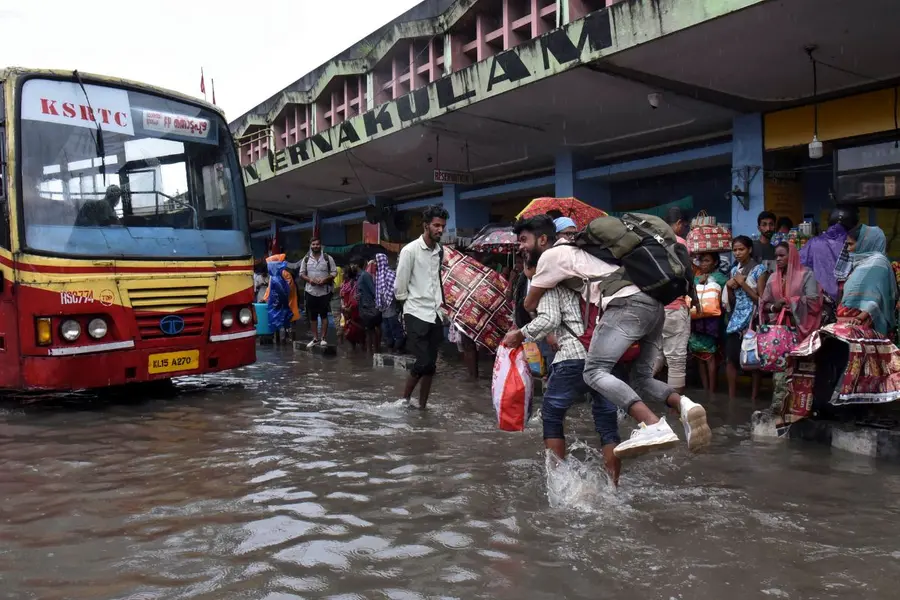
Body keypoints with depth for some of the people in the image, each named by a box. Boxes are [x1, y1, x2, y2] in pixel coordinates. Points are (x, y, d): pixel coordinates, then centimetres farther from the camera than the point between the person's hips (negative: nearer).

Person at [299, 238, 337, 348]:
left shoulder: (328, 258, 0)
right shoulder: (306, 259, 6)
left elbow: (334, 272, 0)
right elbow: (301, 274, 9)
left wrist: (325, 279, -16)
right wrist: (309, 279, -11)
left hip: (324, 291, -3)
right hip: (310, 291, 3)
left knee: (324, 315, 0)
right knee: (312, 316, 7)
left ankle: (323, 338, 7)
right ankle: (315, 338, 16)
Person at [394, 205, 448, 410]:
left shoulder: (440, 251, 7)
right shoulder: (410, 250, -10)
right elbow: (400, 286, -6)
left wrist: (440, 300, 11)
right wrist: (410, 302, 4)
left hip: (435, 314, 6)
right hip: (416, 314, -6)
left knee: (430, 363, 7)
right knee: (424, 362, -11)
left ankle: (422, 406, 17)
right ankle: (405, 397, 11)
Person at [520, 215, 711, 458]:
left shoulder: (551, 255, 8)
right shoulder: (574, 249, 33)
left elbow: (530, 304, 17)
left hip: (628, 304, -9)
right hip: (654, 304, 9)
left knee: (594, 371, -13)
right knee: (641, 377, 16)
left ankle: (653, 426, -30)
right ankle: (684, 405, -12)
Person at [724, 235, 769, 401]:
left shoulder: (759, 270, -6)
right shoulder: (734, 270, 12)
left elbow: (761, 299, -11)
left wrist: (742, 283, -13)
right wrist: (729, 287, -2)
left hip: (753, 320, -5)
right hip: (736, 319, 6)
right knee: (730, 358, 0)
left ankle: (754, 397, 7)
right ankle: (731, 397, 8)